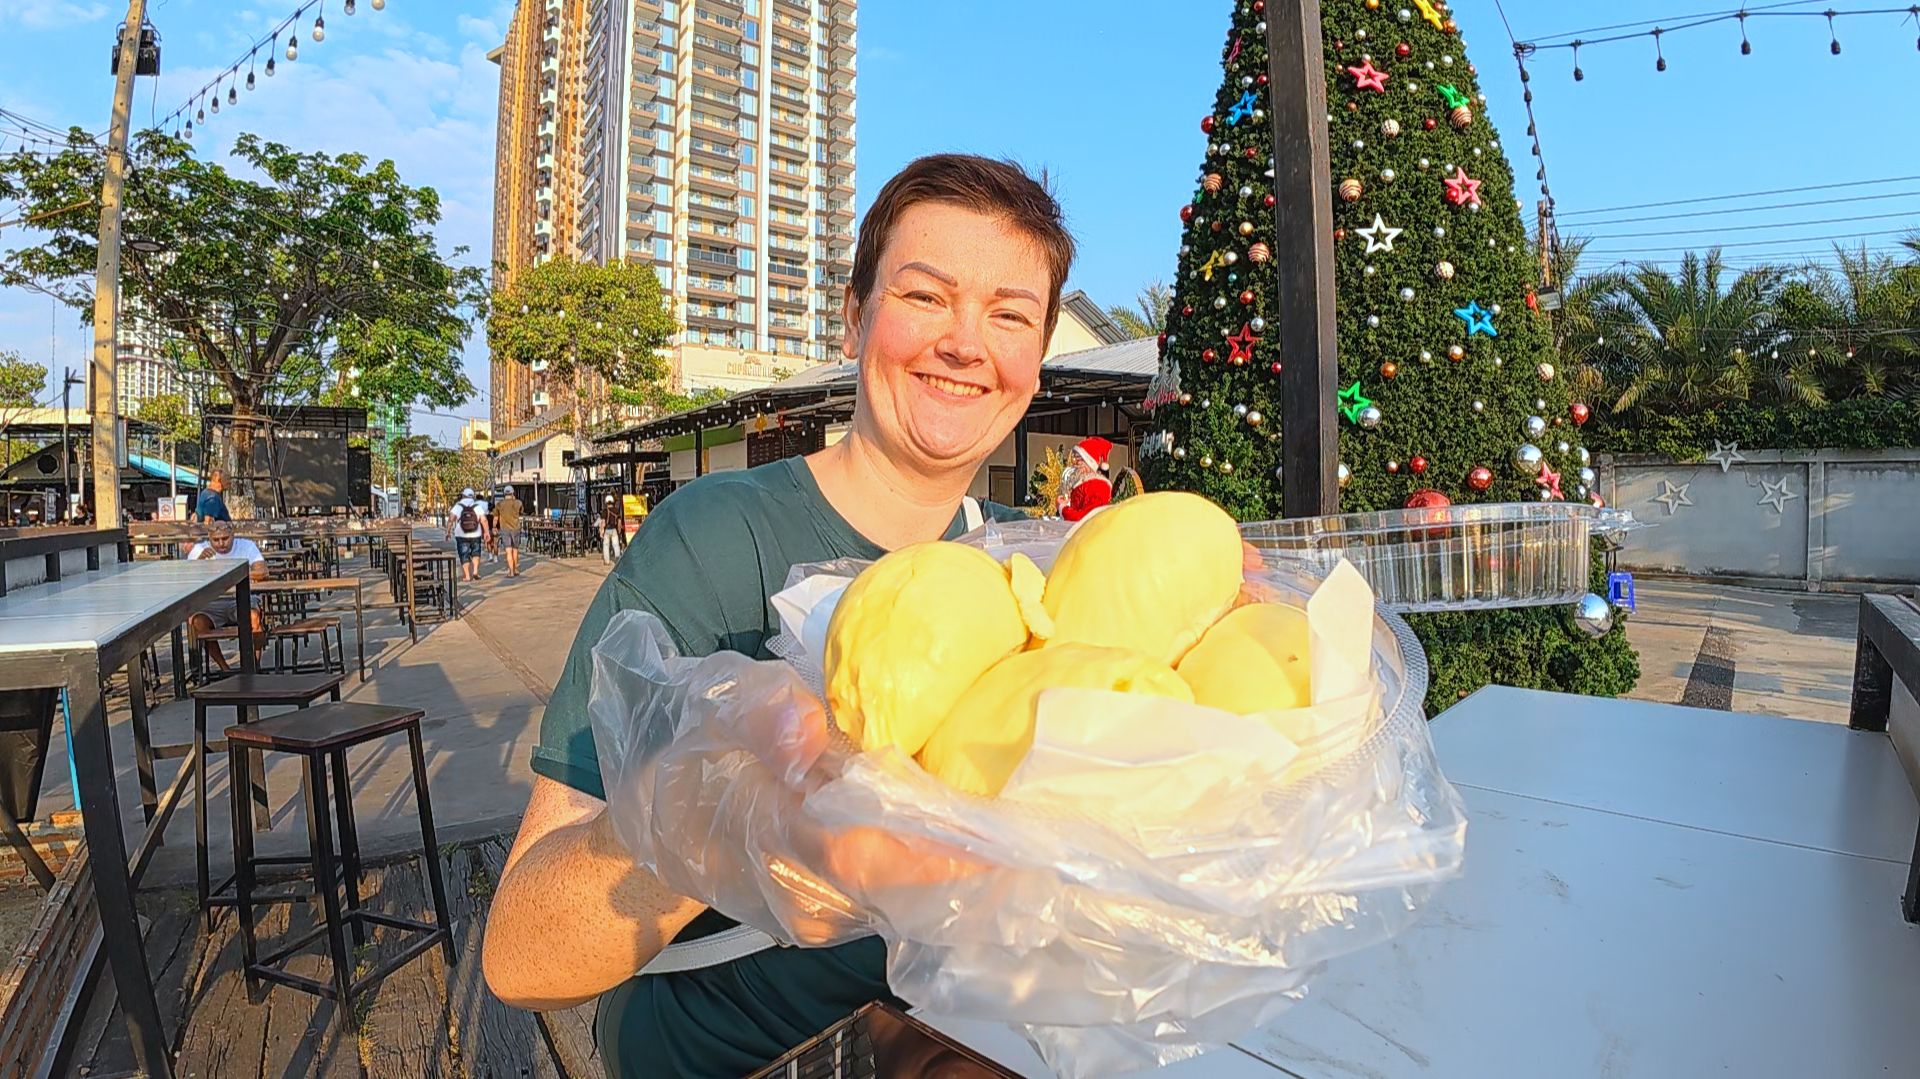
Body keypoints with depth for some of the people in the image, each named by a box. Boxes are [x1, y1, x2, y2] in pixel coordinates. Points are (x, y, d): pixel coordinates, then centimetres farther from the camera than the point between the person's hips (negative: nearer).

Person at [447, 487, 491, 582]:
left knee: (464, 556, 8)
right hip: (475, 535, 1)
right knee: (475, 553, 20)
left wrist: (448, 532, -7)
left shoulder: (457, 506, -4)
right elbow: (483, 520, -7)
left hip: (461, 536, -1)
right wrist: (486, 533, 0)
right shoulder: (478, 506, -1)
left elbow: (451, 519, -13)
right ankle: (475, 571, 7)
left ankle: (467, 576, 8)